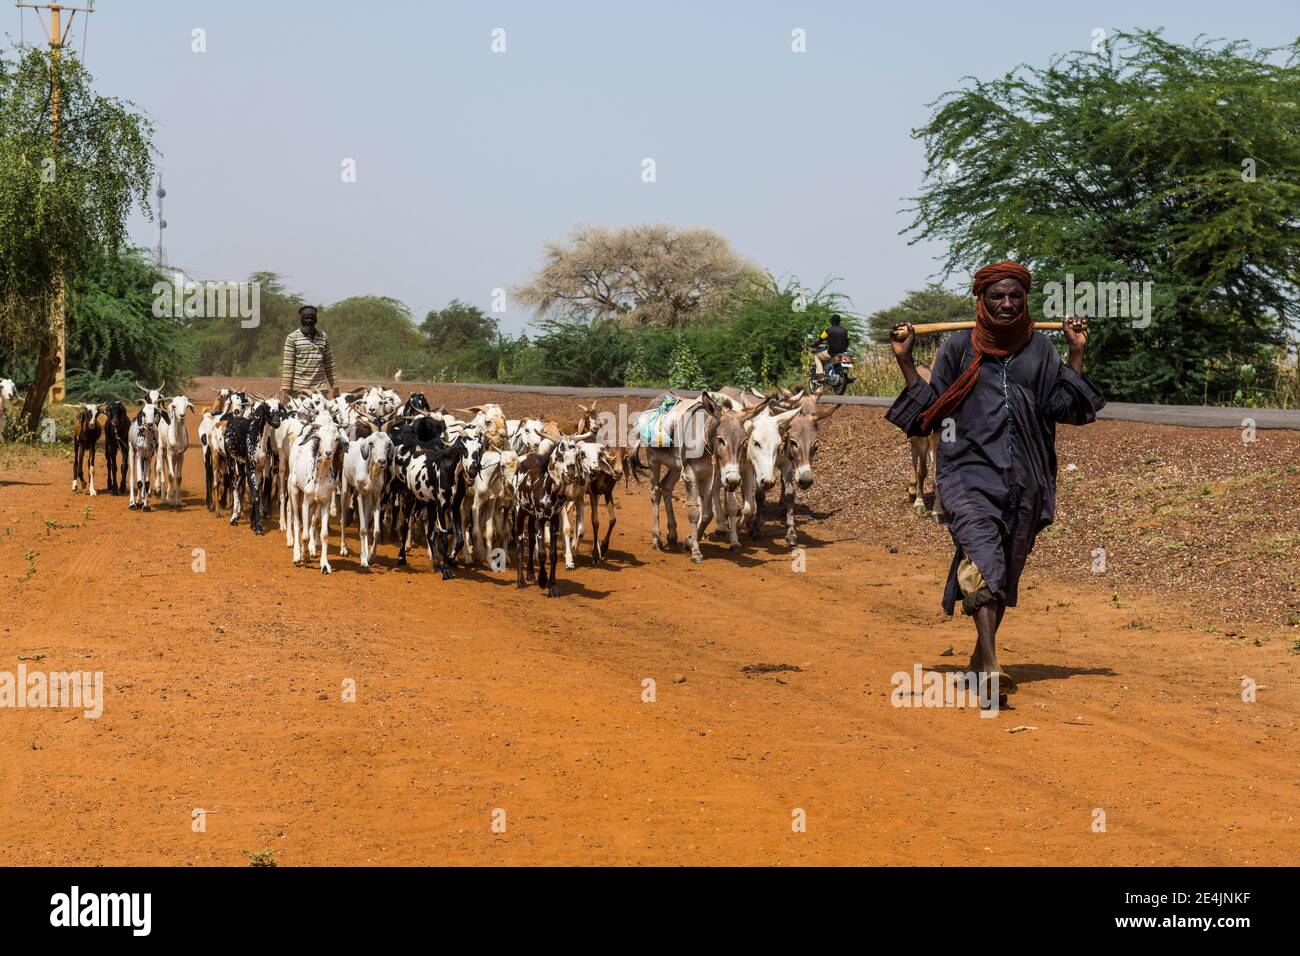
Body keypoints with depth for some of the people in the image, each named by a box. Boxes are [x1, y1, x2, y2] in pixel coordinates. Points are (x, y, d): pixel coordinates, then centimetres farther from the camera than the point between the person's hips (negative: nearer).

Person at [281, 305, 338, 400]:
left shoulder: (323, 337, 11)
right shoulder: (292, 338, 0)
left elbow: (329, 363, 14)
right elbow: (288, 366, -4)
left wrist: (334, 387, 10)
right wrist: (287, 390, -9)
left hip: (319, 388, 3)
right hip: (298, 389, -3)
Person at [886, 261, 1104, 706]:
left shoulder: (1040, 349, 10)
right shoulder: (958, 348, 4)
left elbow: (1062, 406, 5)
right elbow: (930, 407, 6)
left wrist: (1077, 353, 5)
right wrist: (905, 360, -1)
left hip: (1024, 477, 4)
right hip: (970, 469, -4)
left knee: (1007, 568, 12)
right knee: (983, 560, -22)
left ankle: (981, 655, 32)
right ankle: (990, 669, -33)